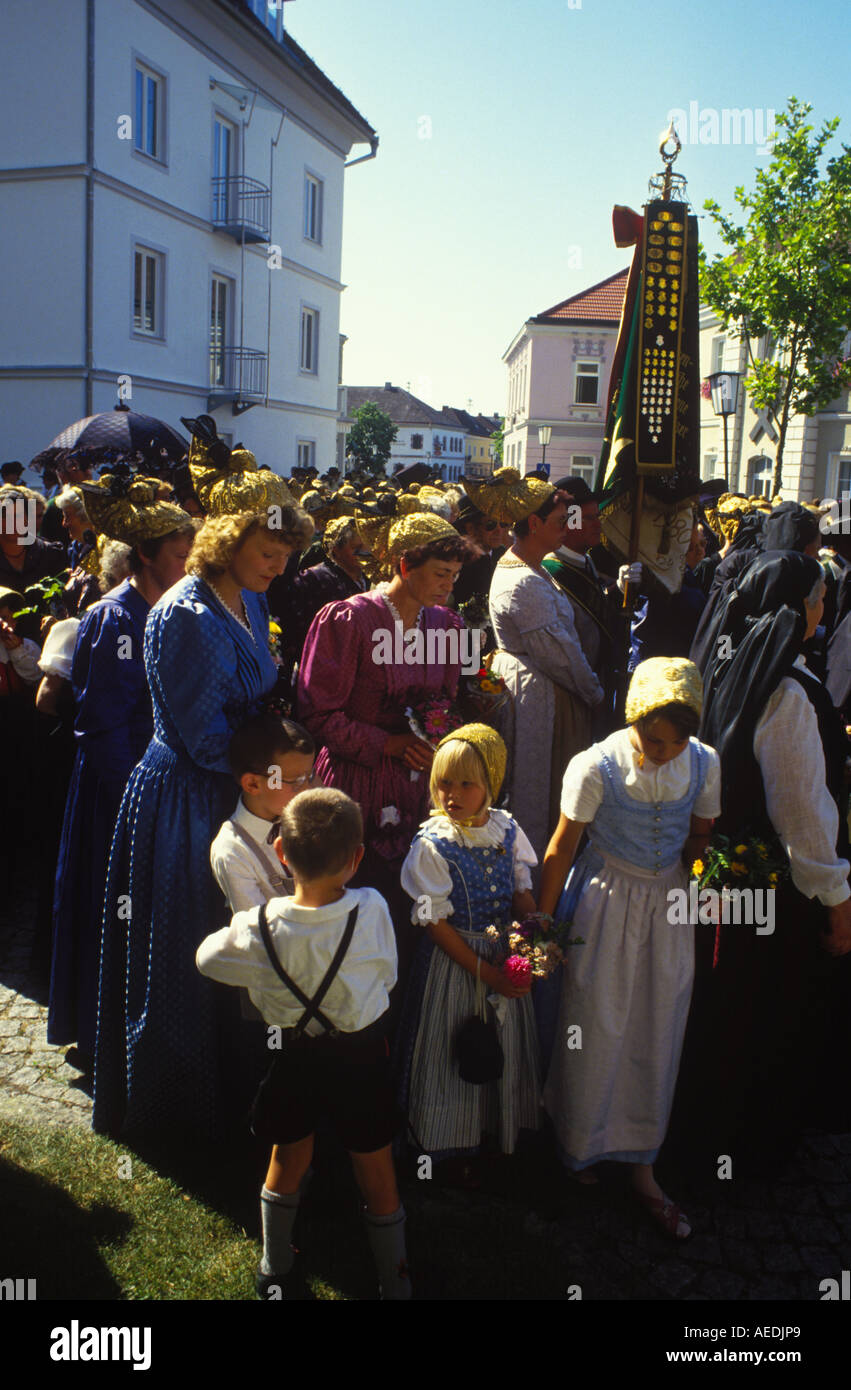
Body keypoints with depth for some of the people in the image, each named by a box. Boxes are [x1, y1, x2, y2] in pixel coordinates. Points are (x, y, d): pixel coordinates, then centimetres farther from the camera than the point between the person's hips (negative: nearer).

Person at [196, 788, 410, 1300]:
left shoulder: (259, 929, -23)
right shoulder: (372, 910, -26)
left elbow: (206, 957, -3)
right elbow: (388, 975, -9)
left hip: (294, 1055, 1)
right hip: (362, 1054, -1)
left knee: (288, 1162, 25)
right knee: (377, 1174, 19)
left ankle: (275, 1270, 46)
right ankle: (396, 1282, 38)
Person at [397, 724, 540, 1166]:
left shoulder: (507, 831, -3)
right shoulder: (432, 844, -16)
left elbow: (522, 896, 5)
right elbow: (436, 923, -14)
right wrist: (483, 971, -16)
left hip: (506, 957, 4)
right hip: (454, 961, -4)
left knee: (505, 1046, 15)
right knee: (456, 1052, 6)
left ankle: (504, 1136, 37)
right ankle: (458, 1149, 26)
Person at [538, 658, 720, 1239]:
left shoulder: (704, 763, -9)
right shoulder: (596, 767, -20)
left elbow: (699, 838, 5)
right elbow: (562, 847, -9)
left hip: (669, 907, 3)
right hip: (606, 903, -3)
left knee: (656, 1037, 13)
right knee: (594, 1031, 9)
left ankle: (642, 1168, 32)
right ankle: (578, 1148, 37)